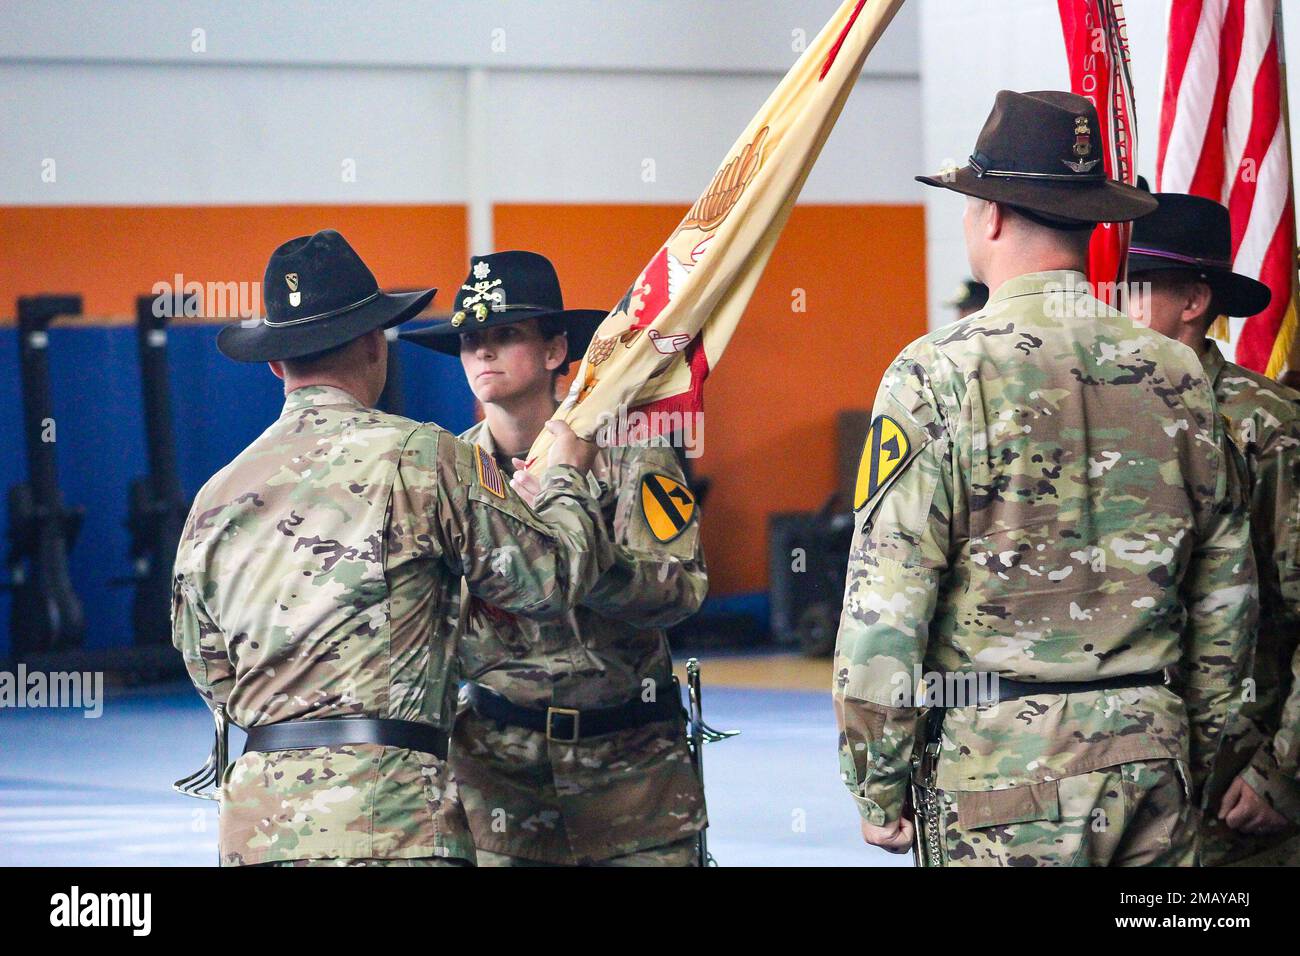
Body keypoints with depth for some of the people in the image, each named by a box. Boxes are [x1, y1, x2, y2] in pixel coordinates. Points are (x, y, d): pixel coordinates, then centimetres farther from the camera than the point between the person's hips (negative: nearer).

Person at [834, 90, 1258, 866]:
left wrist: (879, 789, -1)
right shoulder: (1179, 375, 7)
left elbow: (886, 606, -9)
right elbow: (1227, 599, 12)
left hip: (1004, 766, -4)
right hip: (1152, 754, 4)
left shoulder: (940, 375, -7)